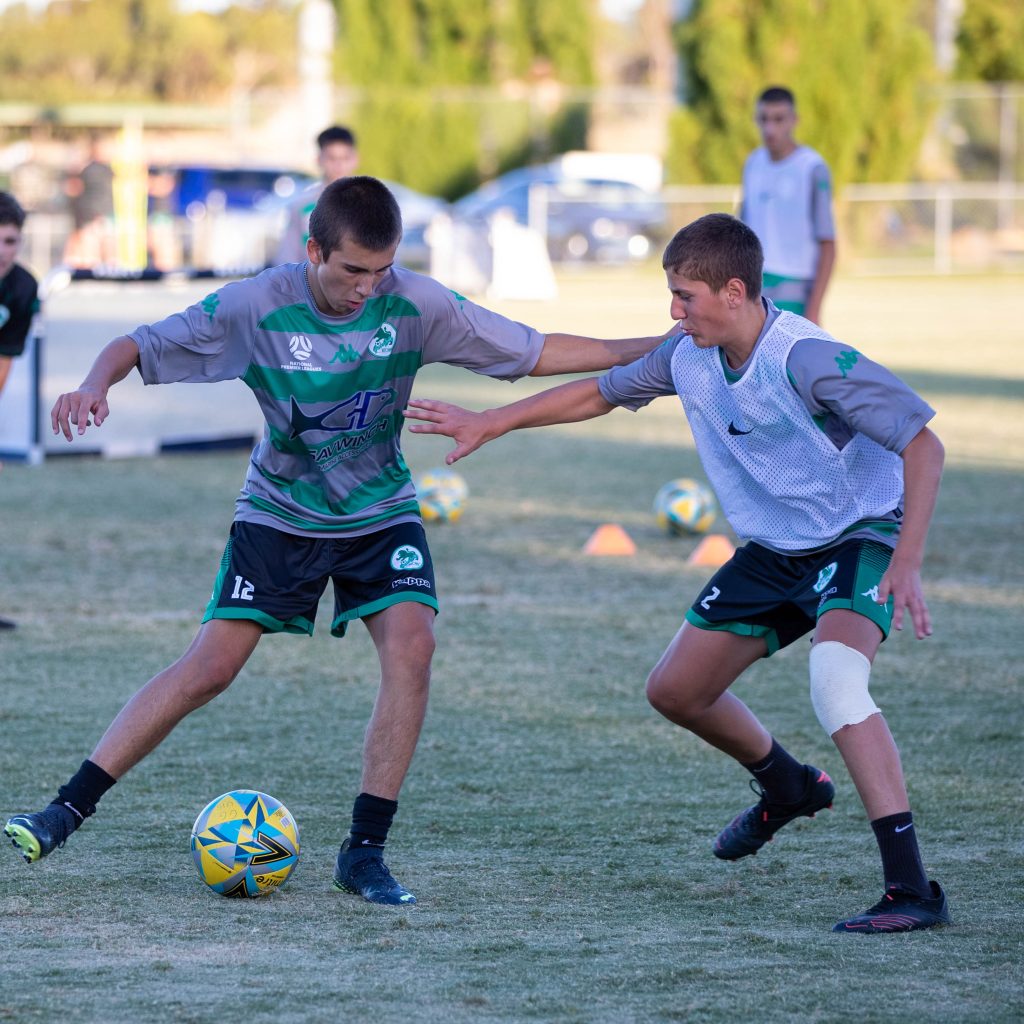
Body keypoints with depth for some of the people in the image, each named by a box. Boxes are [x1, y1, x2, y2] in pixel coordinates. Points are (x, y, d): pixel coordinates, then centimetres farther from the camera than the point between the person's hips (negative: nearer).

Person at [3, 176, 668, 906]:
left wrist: (646, 350, -13)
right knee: (209, 668, -9)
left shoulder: (415, 304, -16)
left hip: (382, 514, 1)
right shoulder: (257, 307, -20)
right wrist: (96, 385, -35)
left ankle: (365, 852, -12)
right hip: (281, 512, -1)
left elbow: (533, 352, -9)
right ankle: (69, 810, 0)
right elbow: (142, 345, -14)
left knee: (411, 646, -21)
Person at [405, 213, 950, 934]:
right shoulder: (690, 358, -6)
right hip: (774, 550, 8)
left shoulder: (807, 358, -28)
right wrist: (491, 424, 13)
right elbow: (601, 392, 13)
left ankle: (912, 889, -36)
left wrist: (907, 564, -35)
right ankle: (786, 787, 43)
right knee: (675, 690, 12)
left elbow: (923, 445, -27)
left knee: (834, 674, -35)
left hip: (860, 536, -8)